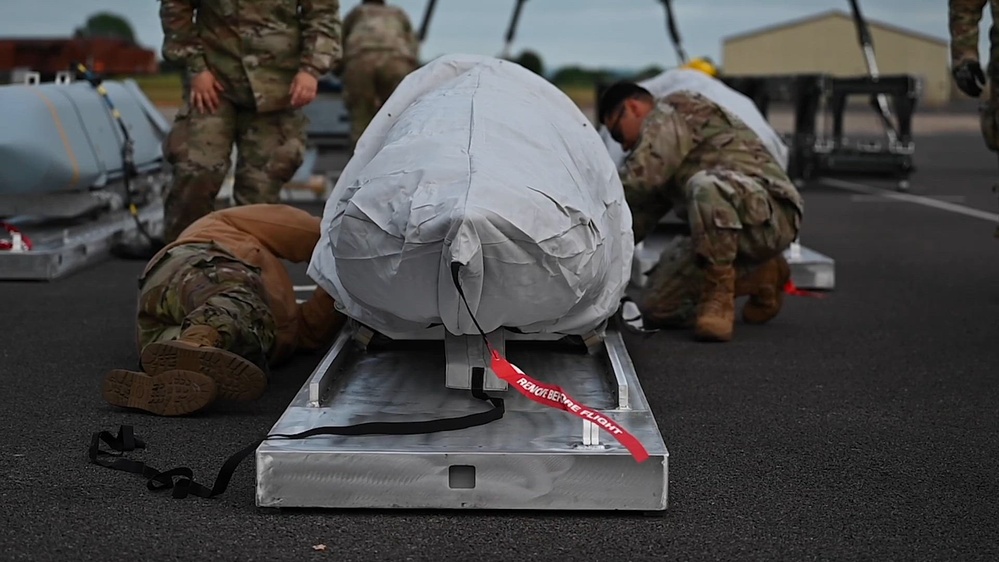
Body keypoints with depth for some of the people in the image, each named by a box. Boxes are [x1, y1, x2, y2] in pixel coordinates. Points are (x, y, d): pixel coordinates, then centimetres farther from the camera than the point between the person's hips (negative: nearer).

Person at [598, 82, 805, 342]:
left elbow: (639, 179, -18)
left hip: (766, 213, -10)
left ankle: (718, 296, -23)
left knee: (705, 185, -39)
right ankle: (761, 277, 15)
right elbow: (638, 218, 21)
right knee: (654, 308, 1)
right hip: (728, 229, 10)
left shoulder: (677, 108, -4)